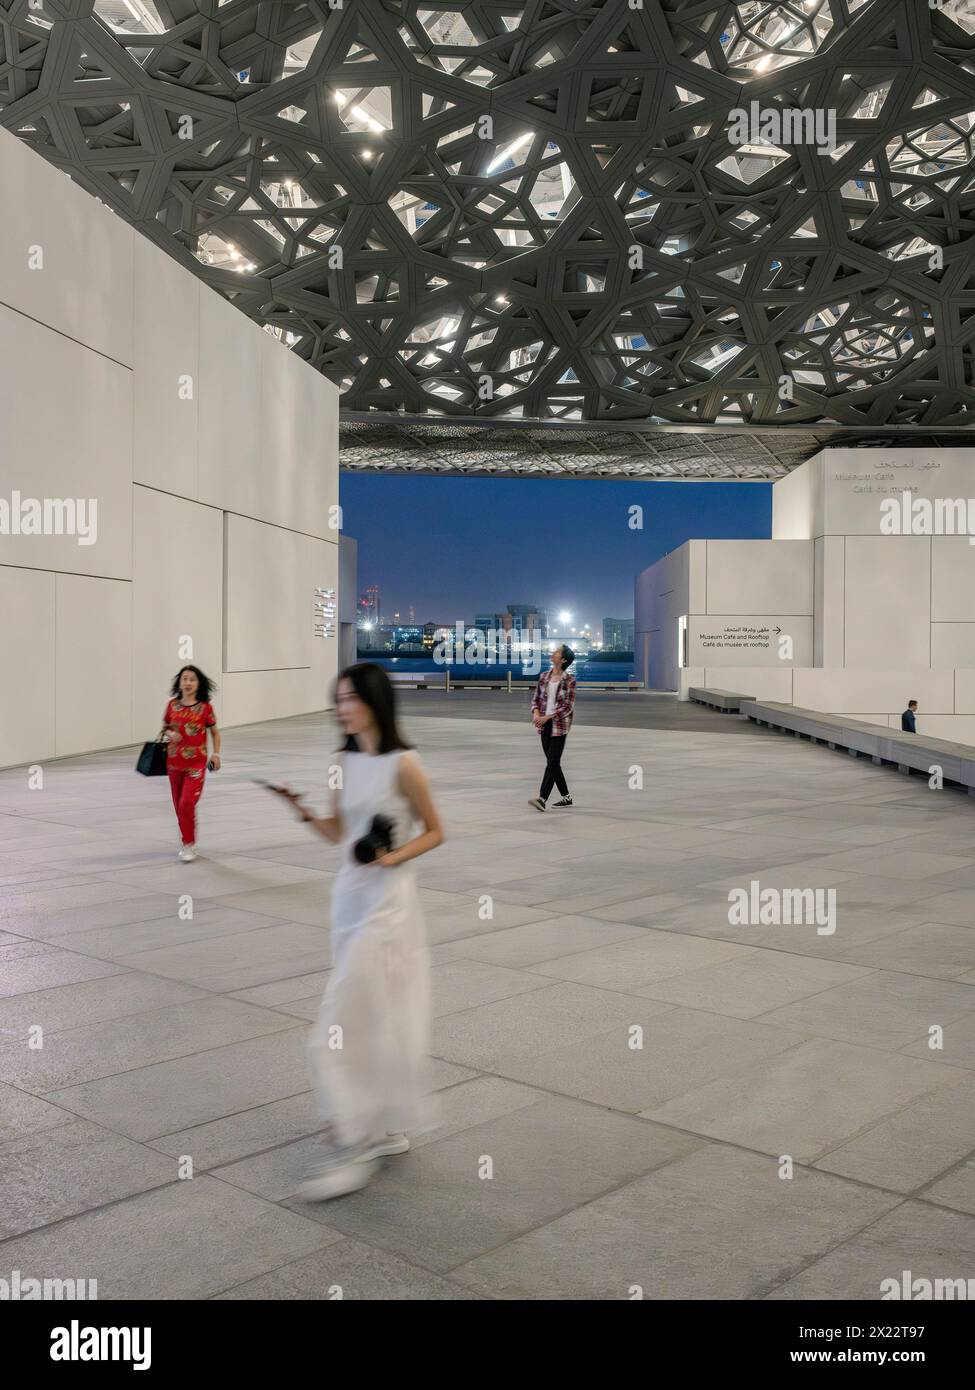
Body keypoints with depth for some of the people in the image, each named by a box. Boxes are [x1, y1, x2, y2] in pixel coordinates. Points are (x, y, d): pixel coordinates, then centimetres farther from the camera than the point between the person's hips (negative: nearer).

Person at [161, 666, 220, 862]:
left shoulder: (205, 708, -6)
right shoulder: (172, 705, 1)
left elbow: (214, 732, 5)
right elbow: (165, 728, 12)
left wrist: (216, 754, -5)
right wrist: (169, 734, -10)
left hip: (196, 763, -3)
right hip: (174, 762, 4)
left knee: (187, 803, -14)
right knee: (179, 805, 12)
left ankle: (189, 845, 0)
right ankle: (187, 840, 31)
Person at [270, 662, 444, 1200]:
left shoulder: (403, 764, -13)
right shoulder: (345, 761, 6)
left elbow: (435, 832, -4)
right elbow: (339, 833, 11)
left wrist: (395, 856, -19)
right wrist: (304, 811, -5)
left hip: (387, 900, -7)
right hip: (348, 894, 7)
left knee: (344, 1026, -7)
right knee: (372, 1019, 15)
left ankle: (349, 1147, 4)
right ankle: (386, 1130, 29)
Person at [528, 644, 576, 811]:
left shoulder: (569, 680, -10)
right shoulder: (544, 676, 7)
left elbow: (568, 706, -13)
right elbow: (536, 698, 12)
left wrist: (547, 717, -19)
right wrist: (536, 713, -9)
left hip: (560, 725, -6)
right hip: (545, 725, 6)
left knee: (552, 762, -10)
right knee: (552, 762, 11)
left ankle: (542, 799, -16)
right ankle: (566, 797, 23)